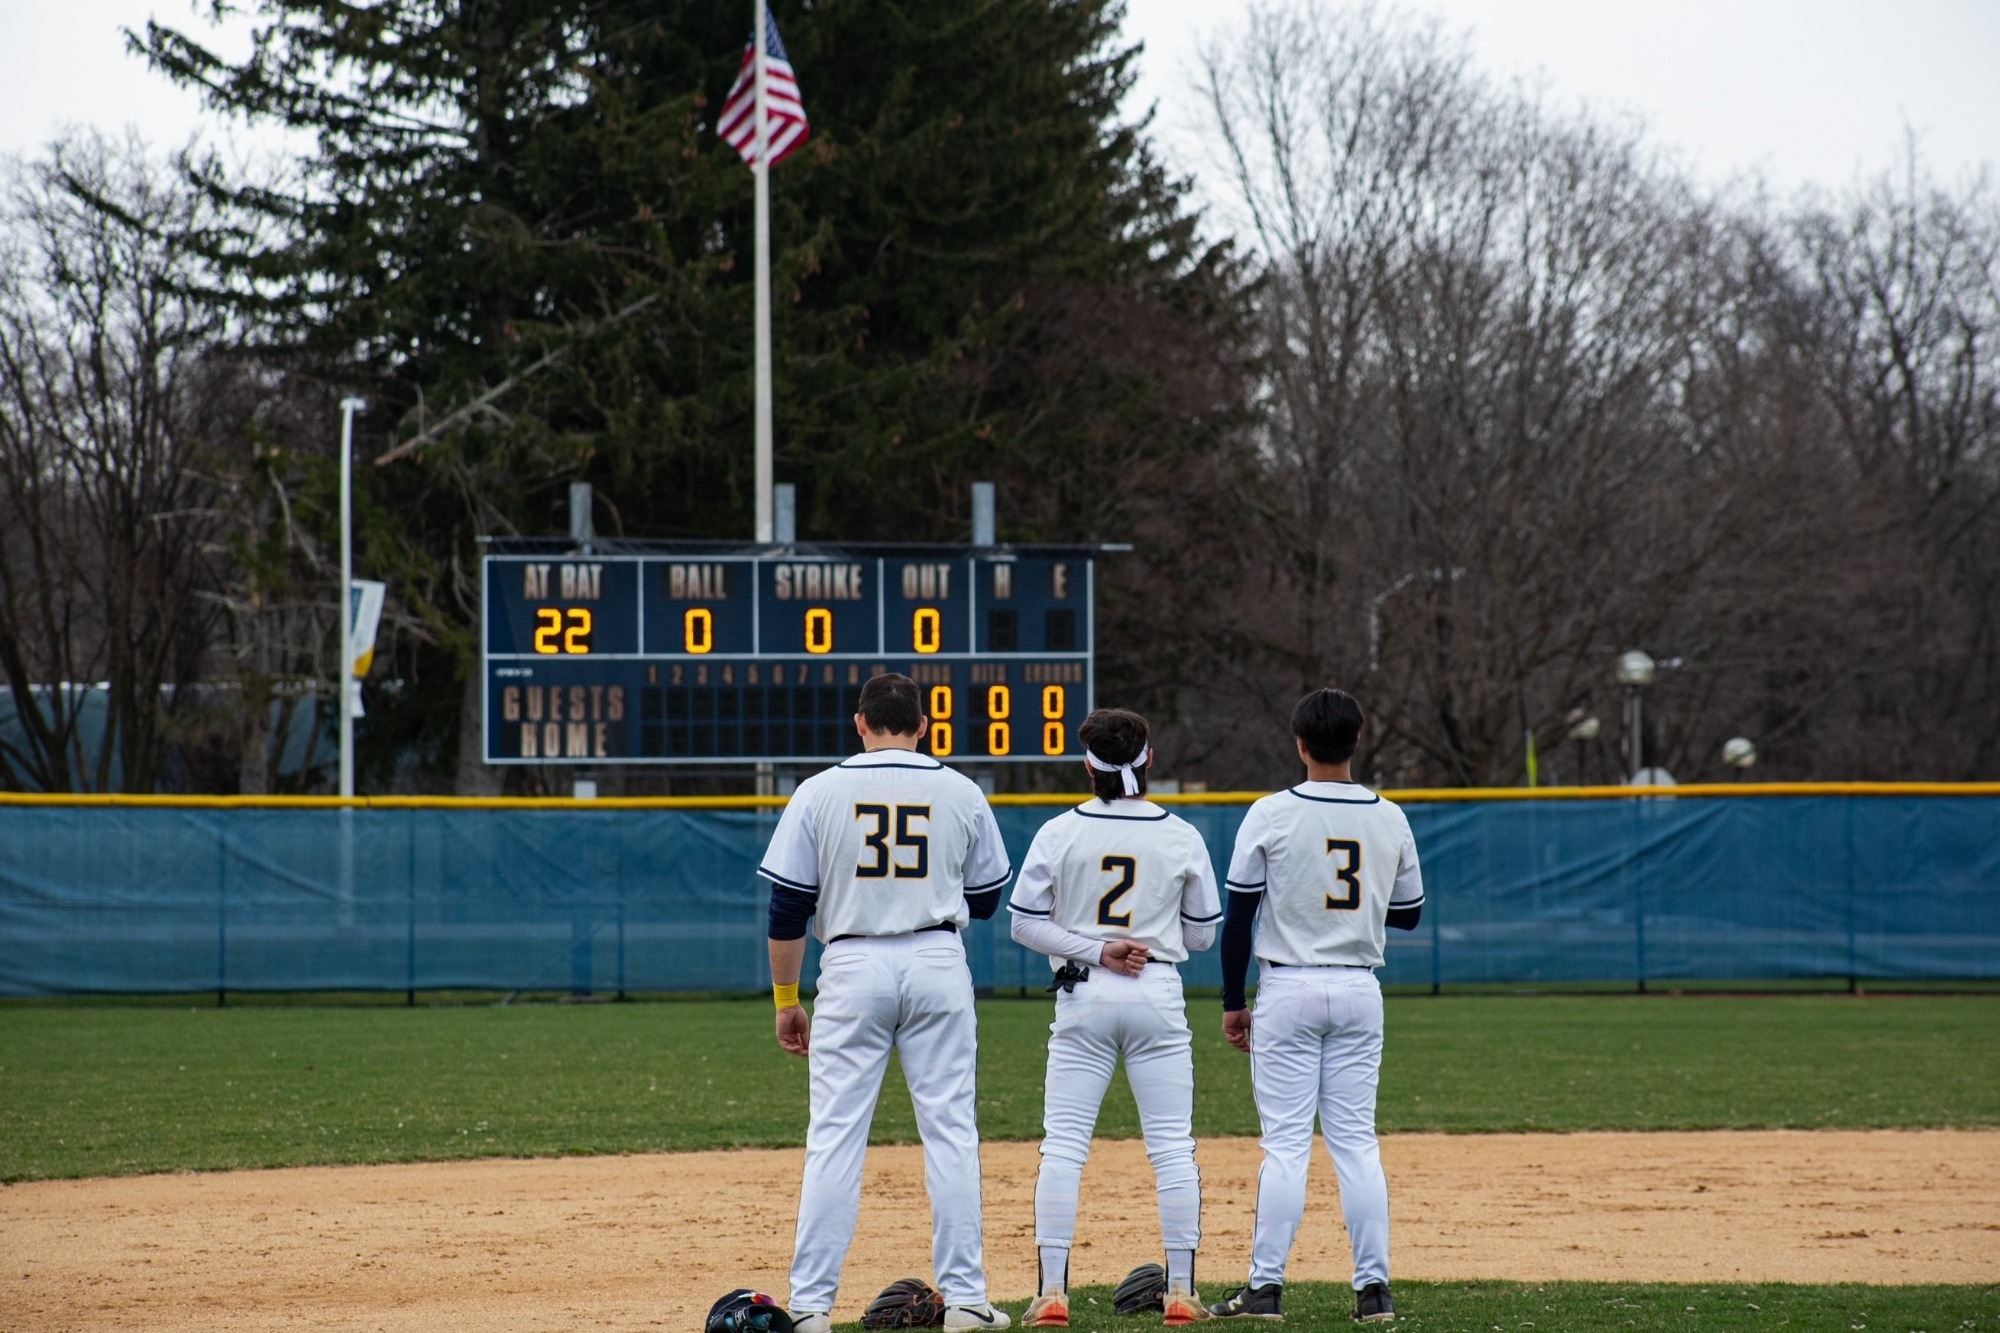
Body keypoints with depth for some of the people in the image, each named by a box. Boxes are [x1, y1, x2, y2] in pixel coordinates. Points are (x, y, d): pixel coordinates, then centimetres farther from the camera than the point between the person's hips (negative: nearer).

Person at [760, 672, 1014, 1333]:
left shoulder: (821, 792, 0)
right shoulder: (960, 793, 4)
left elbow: (787, 908, 0)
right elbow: (986, 898, 12)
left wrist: (786, 1000, 8)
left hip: (853, 968, -1)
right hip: (938, 964, 1)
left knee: (834, 1136, 0)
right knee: (950, 1130, 5)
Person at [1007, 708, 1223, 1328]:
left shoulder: (1060, 833, -3)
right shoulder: (1182, 837, 0)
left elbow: (1025, 922, -5)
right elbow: (1202, 934, 7)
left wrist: (1094, 950, -6)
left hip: (1083, 997, 0)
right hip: (1159, 996, 1)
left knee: (1063, 1144, 1)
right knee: (1173, 1147, 5)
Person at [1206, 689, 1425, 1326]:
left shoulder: (1271, 814, -8)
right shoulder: (1389, 819, 2)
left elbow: (1239, 915, -5)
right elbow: (1408, 912, 12)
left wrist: (1233, 1002, 3)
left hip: (1288, 991, -3)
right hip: (1360, 992, 3)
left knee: (1285, 1141, -2)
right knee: (1356, 1141, 6)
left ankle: (1266, 1286, -4)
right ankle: (1373, 1290, 2)